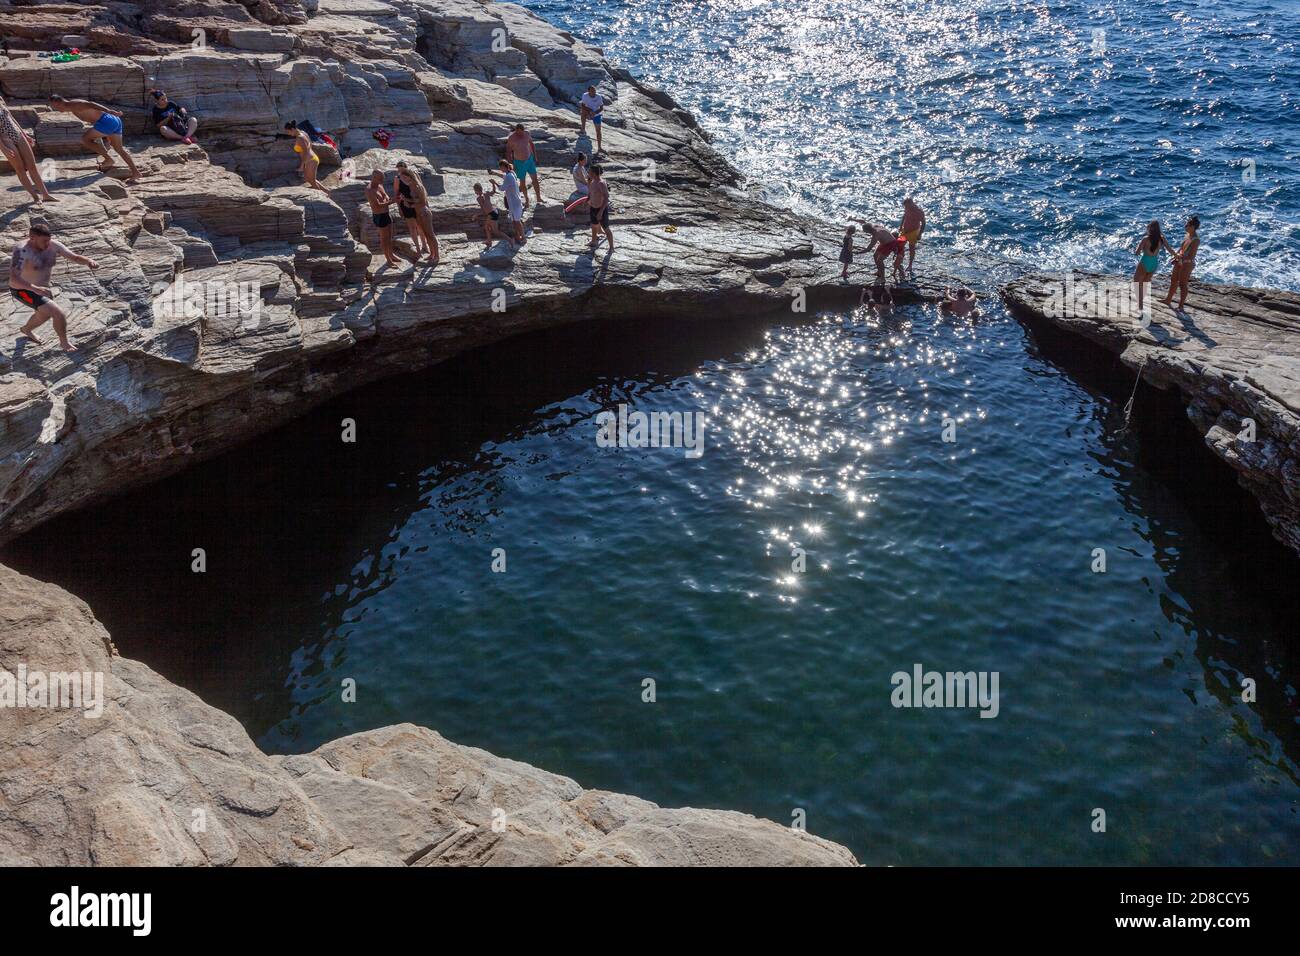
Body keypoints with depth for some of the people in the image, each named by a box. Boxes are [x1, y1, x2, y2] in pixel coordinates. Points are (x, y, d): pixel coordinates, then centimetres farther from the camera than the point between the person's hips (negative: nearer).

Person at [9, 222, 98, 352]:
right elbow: (14, 278, -42)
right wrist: (36, 289, -56)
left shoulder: (53, 245, -15)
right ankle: (64, 342, 5)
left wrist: (89, 261, -29)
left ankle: (27, 329, 62)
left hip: (41, 287, 8)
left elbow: (75, 257, -7)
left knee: (46, 314, 31)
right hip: (23, 290, -8)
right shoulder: (22, 251, -33)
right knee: (59, 314, -18)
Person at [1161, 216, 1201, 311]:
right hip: (1180, 262, 9)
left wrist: (1179, 257, -22)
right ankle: (1168, 299, 38)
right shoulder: (1188, 235, 2)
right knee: (1173, 280, 21)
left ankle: (1181, 305, 14)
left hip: (1187, 264, -9)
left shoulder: (1195, 240, -23)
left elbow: (1191, 256, -25)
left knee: (1182, 284, 2)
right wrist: (1176, 255, 0)